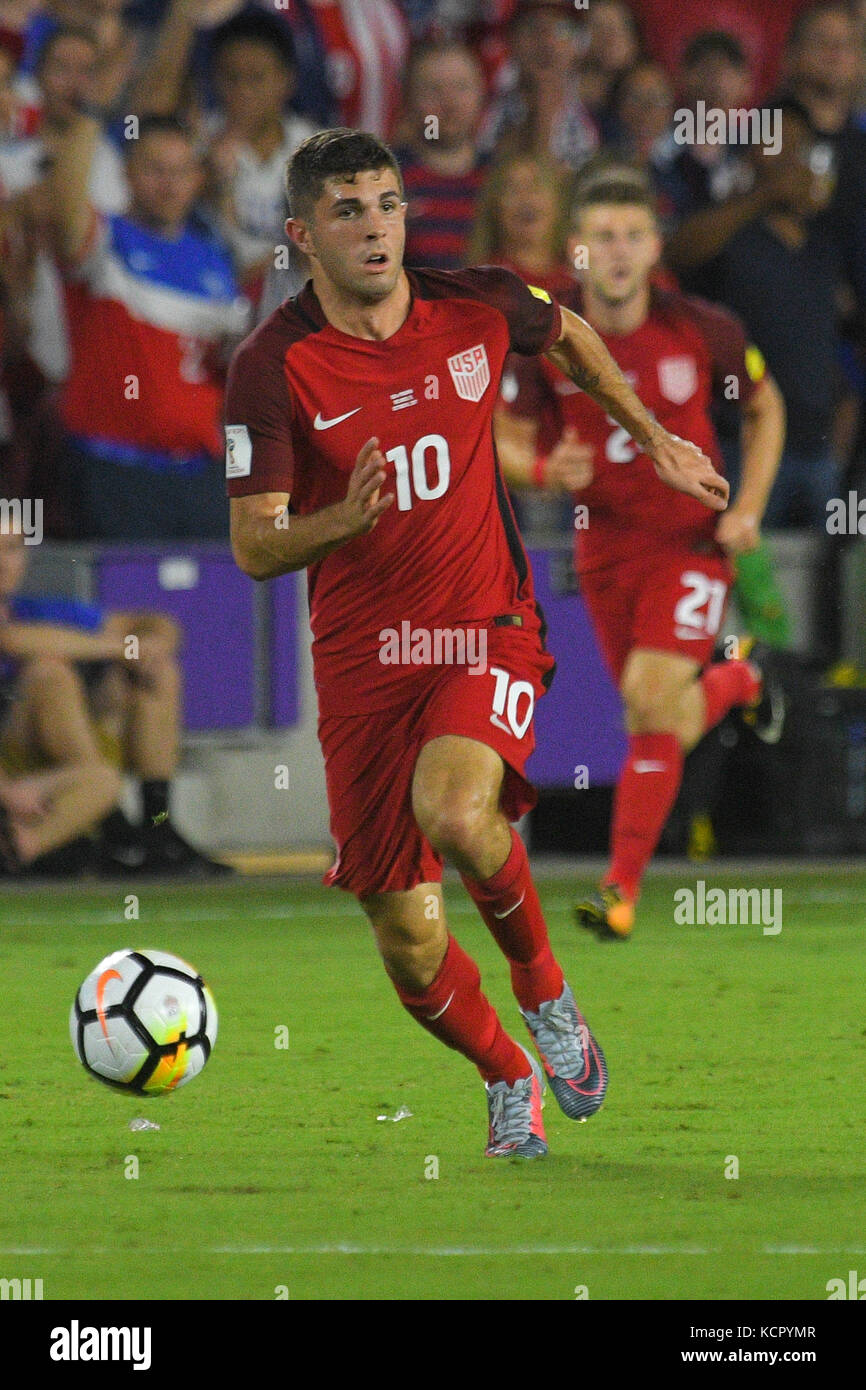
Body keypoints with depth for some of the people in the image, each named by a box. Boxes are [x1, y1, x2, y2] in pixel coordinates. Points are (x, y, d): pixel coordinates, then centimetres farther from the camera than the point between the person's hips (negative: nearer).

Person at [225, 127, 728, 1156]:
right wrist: (342, 521, -30)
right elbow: (253, 547, -11)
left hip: (488, 632, 0)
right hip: (361, 660, 0)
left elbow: (570, 337, 21)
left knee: (454, 811, -32)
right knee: (408, 944, 0)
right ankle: (507, 1077, 31)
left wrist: (658, 442, 26)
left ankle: (542, 984, -2)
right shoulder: (272, 368, -11)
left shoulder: (476, 309, -4)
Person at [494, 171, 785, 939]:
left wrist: (749, 508, -5)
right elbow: (503, 436, 0)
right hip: (605, 544, 3)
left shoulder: (704, 331, -12)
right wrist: (541, 468, -24)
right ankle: (734, 683, 48)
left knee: (651, 704, -19)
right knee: (664, 727, 10)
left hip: (692, 539, -3)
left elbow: (765, 408, 6)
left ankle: (622, 889, -10)